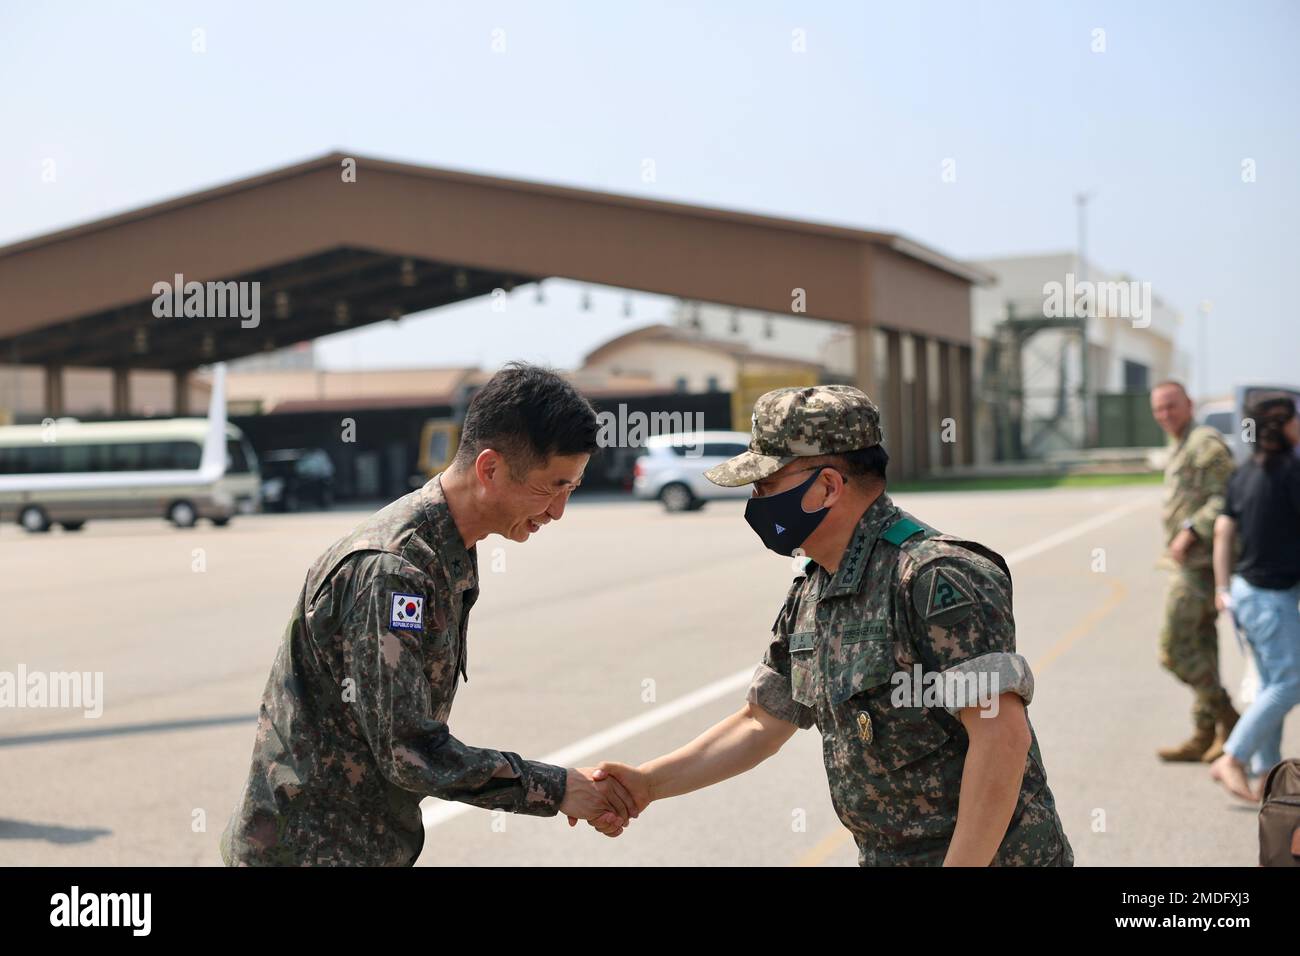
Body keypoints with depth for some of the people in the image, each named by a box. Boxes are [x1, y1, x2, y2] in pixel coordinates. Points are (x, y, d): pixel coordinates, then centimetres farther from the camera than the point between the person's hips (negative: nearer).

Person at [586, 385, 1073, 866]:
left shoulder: (934, 578, -20)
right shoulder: (809, 599, 7)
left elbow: (1002, 736, -24)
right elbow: (762, 723, 15)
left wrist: (960, 863, -24)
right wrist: (647, 784, 7)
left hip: (984, 853, -8)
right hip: (887, 855, 8)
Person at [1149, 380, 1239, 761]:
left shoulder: (1205, 442, -10)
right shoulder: (1180, 449, 20)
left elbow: (1226, 497, -20)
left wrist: (1190, 532, -26)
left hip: (1199, 561, -10)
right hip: (1190, 561, 10)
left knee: (1175, 648, -9)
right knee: (1201, 649, 11)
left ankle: (1227, 720, -1)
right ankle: (1204, 737, 15)